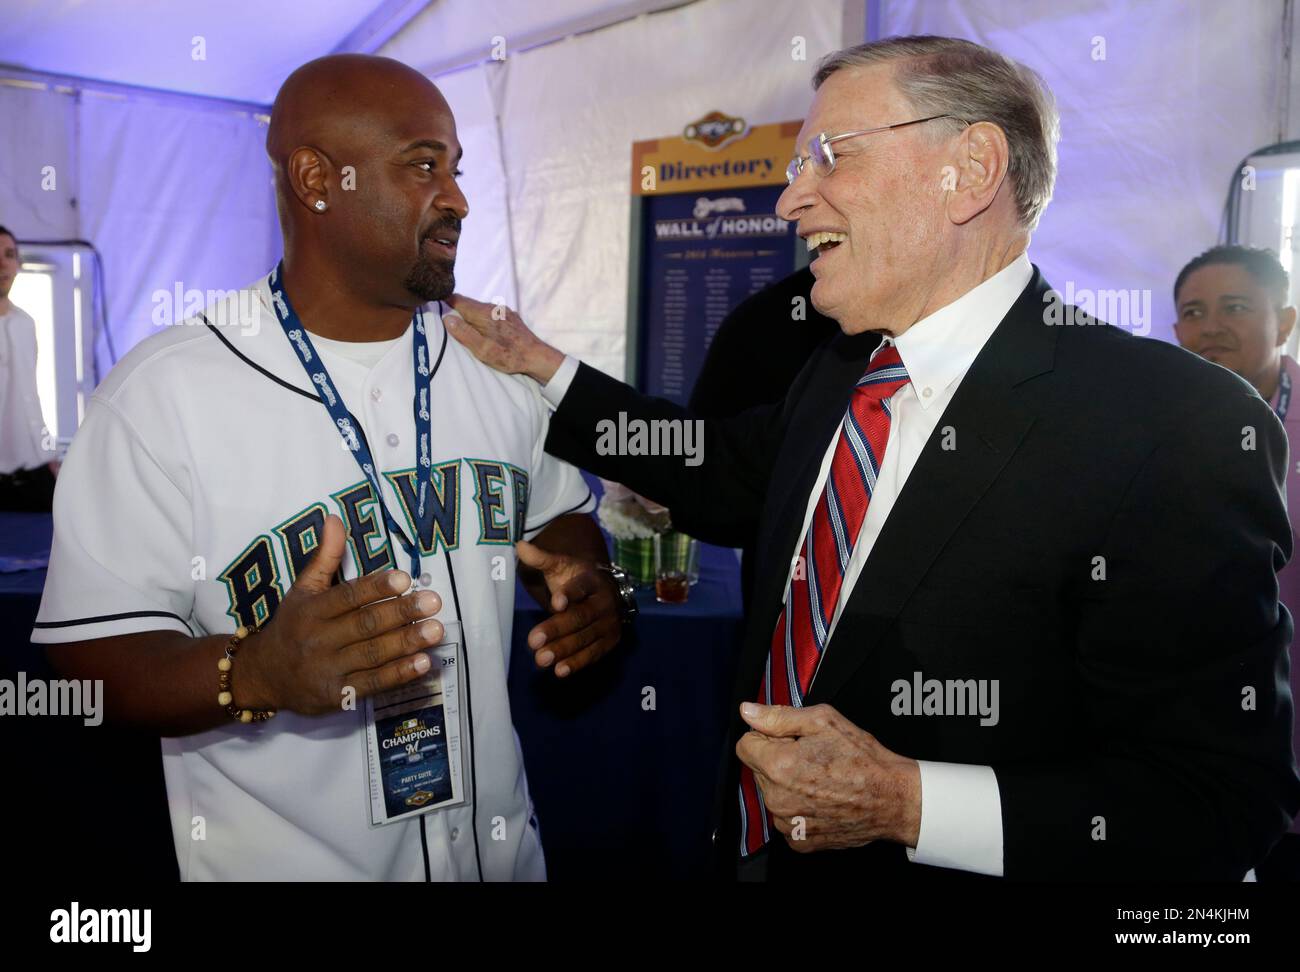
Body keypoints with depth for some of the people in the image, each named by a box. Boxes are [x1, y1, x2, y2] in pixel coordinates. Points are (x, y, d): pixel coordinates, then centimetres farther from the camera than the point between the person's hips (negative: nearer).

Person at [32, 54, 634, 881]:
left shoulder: (497, 359, 0)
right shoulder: (163, 393, -16)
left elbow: (557, 513, 11)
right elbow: (91, 658, -15)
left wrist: (587, 584, -10)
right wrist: (257, 672, -34)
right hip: (280, 860, -4)